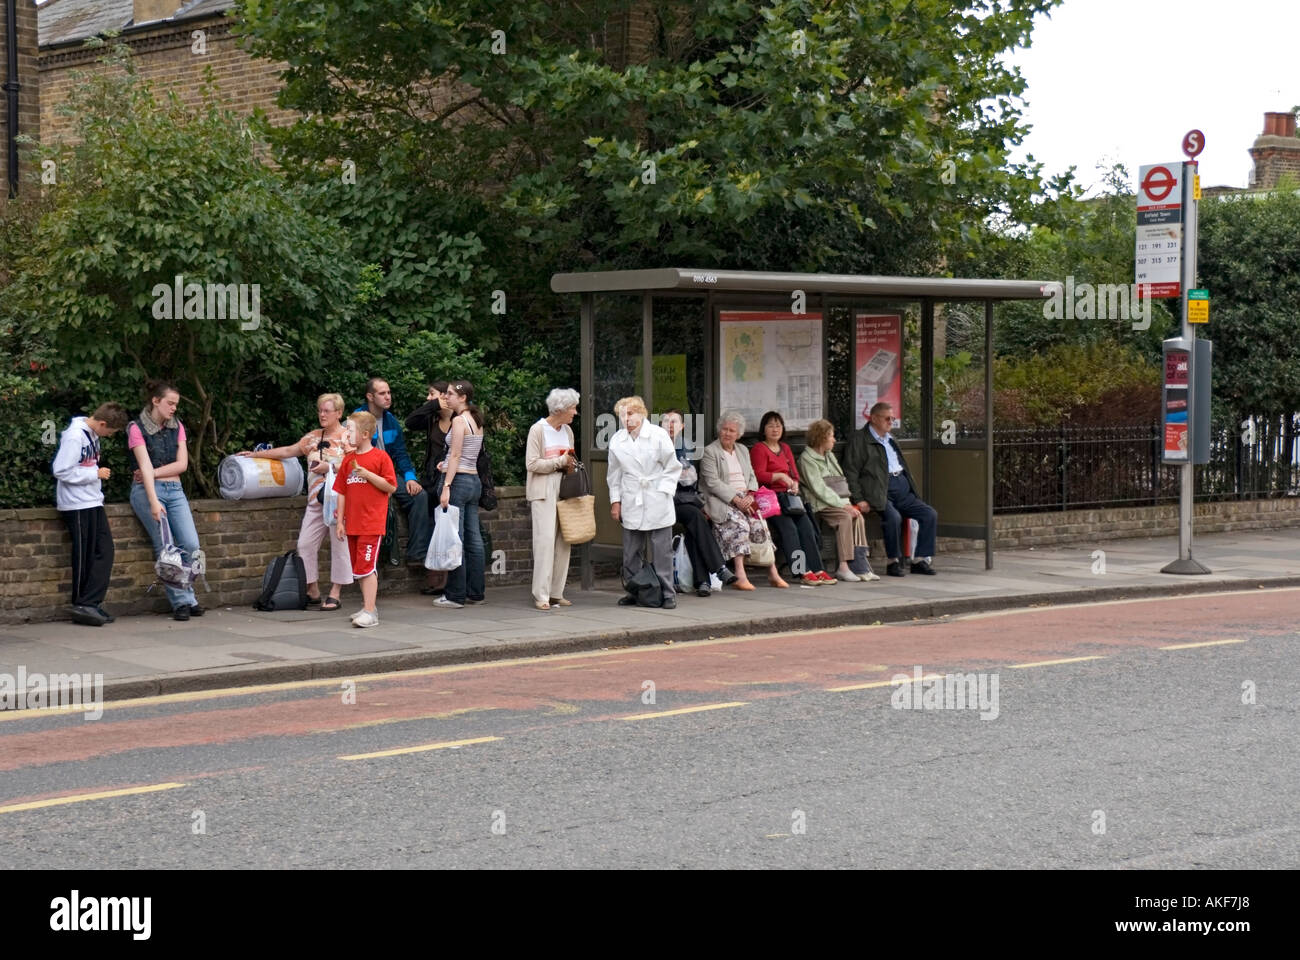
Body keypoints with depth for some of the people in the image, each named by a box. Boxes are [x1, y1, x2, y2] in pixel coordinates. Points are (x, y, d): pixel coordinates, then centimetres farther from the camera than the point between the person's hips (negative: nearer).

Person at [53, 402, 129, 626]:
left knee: (104, 551, 5)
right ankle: (83, 606, 5)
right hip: (78, 506, -9)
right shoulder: (74, 436, -17)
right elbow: (61, 471, -22)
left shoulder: (92, 435, 12)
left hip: (93, 503, 9)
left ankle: (92, 603, 9)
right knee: (85, 556, -3)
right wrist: (96, 474, -15)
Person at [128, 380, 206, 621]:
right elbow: (145, 466, -15)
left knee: (190, 545, -7)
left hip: (174, 490, 5)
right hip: (147, 491, -5)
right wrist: (153, 502, -24)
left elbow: (182, 464, 4)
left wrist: (153, 473, -8)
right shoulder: (137, 428, -4)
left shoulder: (177, 426, 12)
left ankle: (185, 598, 8)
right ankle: (182, 601, -6)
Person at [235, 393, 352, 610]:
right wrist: (256, 454, 21)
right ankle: (313, 592, 10)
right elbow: (287, 451, 22)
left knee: (339, 545, -5)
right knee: (305, 543, 1)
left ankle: (335, 594, 1)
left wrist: (330, 466, -17)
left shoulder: (347, 437, -2)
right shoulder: (313, 437, 18)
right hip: (316, 500, 7)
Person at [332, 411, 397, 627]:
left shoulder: (380, 457, -6)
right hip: (353, 524, 7)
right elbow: (342, 492, 12)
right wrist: (340, 521, 9)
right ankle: (368, 607, 24)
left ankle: (370, 613, -13)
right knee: (359, 568, 13)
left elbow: (391, 486, -9)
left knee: (366, 567, -12)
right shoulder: (348, 460, 11)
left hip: (372, 523, -7)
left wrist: (368, 474, -17)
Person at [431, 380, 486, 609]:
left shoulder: (459, 420, -10)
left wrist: (446, 487, -17)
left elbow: (455, 456, -15)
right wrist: (446, 465, 15)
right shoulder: (476, 422, 14)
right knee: (473, 538, 9)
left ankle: (456, 595, -6)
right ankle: (476, 592, 13)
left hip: (458, 480, -9)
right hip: (474, 480, 9)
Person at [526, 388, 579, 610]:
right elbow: (532, 464, -11)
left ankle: (556, 593, 7)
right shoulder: (538, 430, -6)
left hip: (563, 490, 7)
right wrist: (560, 461, -10)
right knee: (546, 539, -12)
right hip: (543, 492, -7)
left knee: (563, 541, 2)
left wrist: (571, 466, 6)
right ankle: (541, 595, -11)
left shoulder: (567, 431, 15)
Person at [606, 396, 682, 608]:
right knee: (631, 553, 4)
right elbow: (614, 474, 15)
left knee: (662, 551, -3)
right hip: (631, 504, 3)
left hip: (657, 503, -3)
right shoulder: (617, 440, 6)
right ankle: (634, 592, 14)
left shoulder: (658, 435, -2)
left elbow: (672, 468, 3)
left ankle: (667, 594, 3)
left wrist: (663, 492, -6)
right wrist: (615, 501, 10)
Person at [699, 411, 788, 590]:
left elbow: (752, 477, 17)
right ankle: (740, 575, -36)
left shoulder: (743, 450, 22)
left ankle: (773, 573, -16)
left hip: (745, 499, 5)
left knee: (760, 525, -20)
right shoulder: (709, 452, 2)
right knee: (739, 524, -32)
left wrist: (750, 495, -4)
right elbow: (713, 483, -8)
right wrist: (735, 499, -16)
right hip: (722, 501, -5)